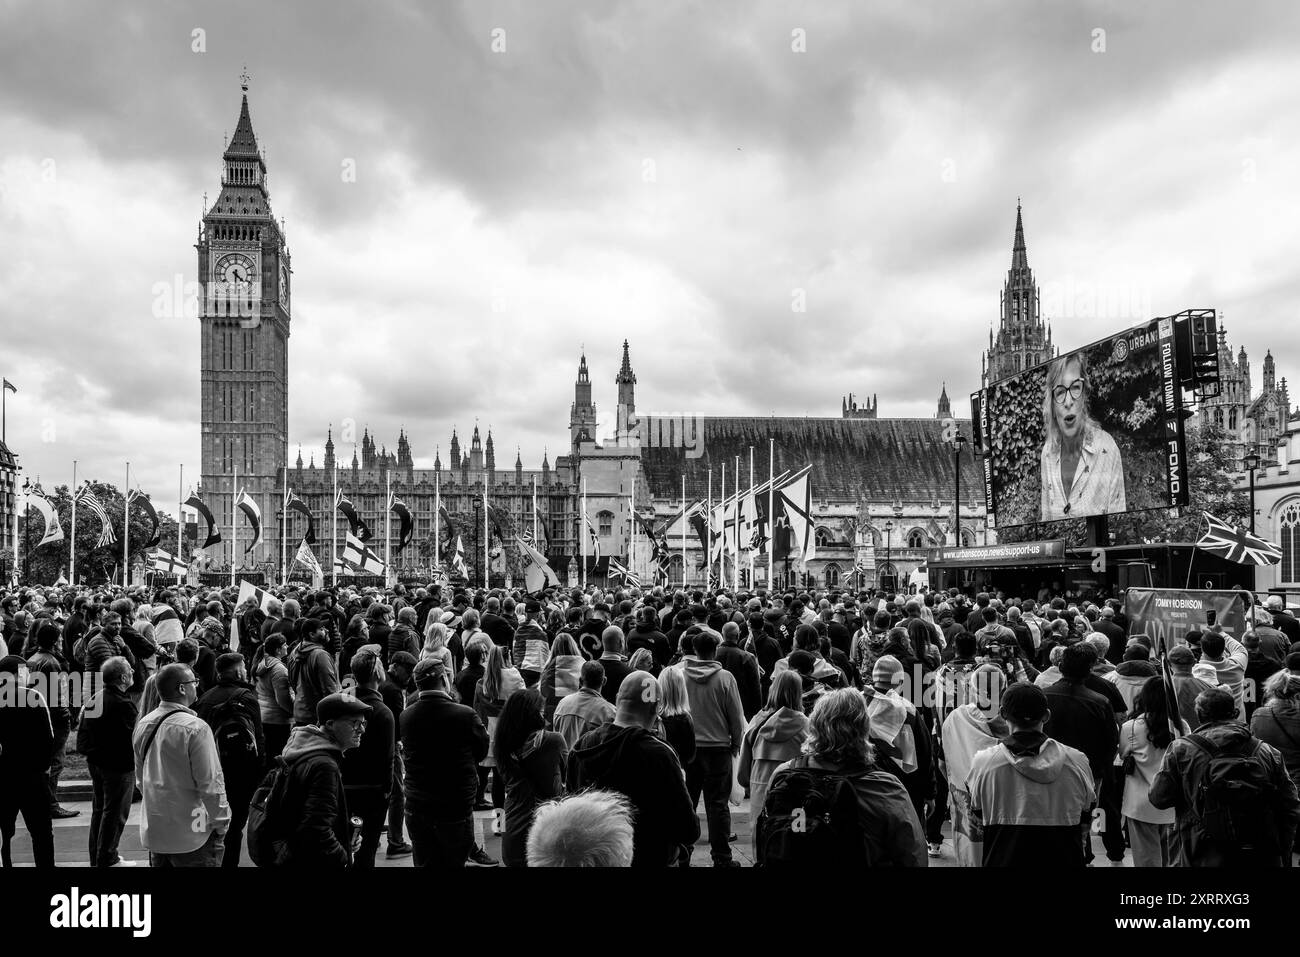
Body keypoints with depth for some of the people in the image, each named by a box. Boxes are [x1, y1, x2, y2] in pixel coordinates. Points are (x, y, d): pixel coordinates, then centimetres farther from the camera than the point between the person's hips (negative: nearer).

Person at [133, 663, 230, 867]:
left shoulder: (143, 725, 3)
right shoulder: (195, 728, -20)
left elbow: (140, 779, 14)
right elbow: (210, 784, -19)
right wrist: (221, 826, -9)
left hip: (153, 833, 7)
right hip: (191, 835, -7)